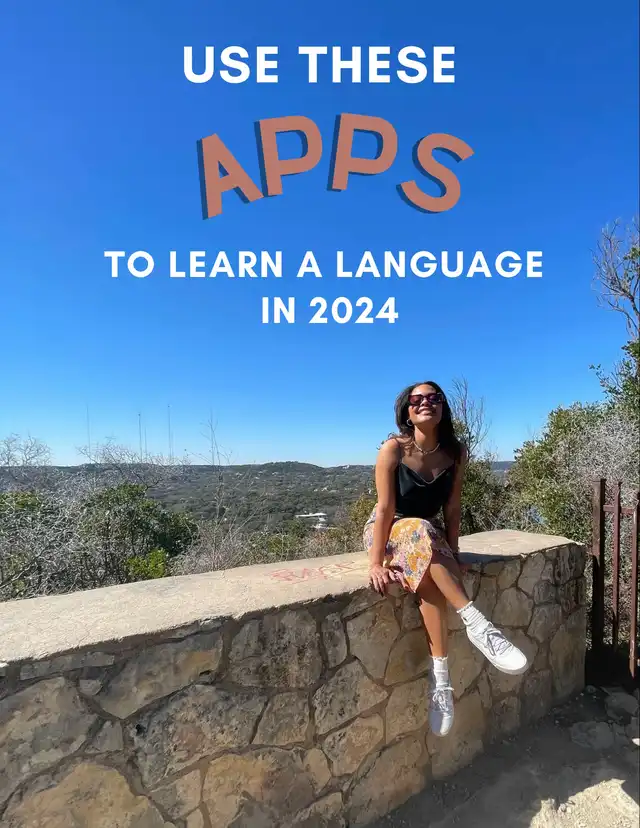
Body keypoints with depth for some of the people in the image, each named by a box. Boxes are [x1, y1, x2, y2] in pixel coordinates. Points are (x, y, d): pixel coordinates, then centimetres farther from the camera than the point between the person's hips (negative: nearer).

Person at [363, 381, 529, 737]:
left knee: (432, 579, -31)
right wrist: (377, 563, -24)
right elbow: (385, 509, -21)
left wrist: (452, 556, -14)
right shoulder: (393, 449, -19)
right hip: (388, 532, -3)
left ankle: (440, 678, -23)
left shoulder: (456, 452, -9)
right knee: (422, 533, -37)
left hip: (429, 535, 3)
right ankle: (477, 624, -34)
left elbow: (452, 510, -6)